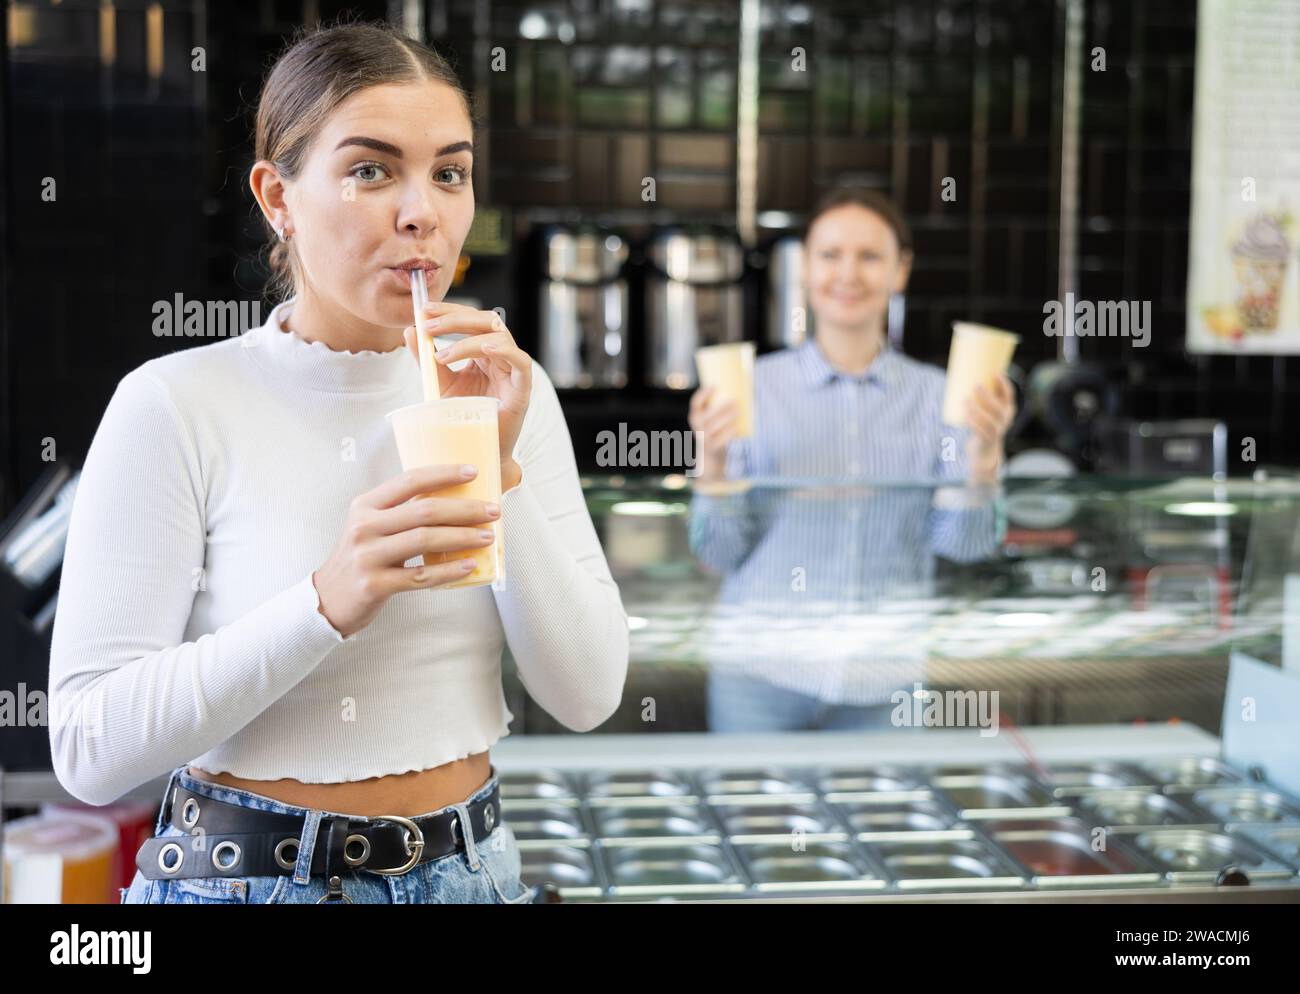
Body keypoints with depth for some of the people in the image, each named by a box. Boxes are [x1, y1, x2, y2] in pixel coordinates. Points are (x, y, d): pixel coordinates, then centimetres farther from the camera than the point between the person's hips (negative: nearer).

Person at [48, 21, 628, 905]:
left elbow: (588, 695, -6)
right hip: (244, 874, -3)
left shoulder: (507, 392, -3)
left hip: (468, 865, 4)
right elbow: (90, 748, -17)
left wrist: (500, 471, -18)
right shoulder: (176, 405, -14)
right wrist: (329, 602, -29)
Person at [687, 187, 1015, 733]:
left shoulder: (935, 394, 3)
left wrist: (985, 452, -19)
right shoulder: (755, 386, -2)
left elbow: (965, 544, -4)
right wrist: (712, 463, -18)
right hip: (761, 671, -1)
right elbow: (721, 553, -2)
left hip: (883, 682, 1)